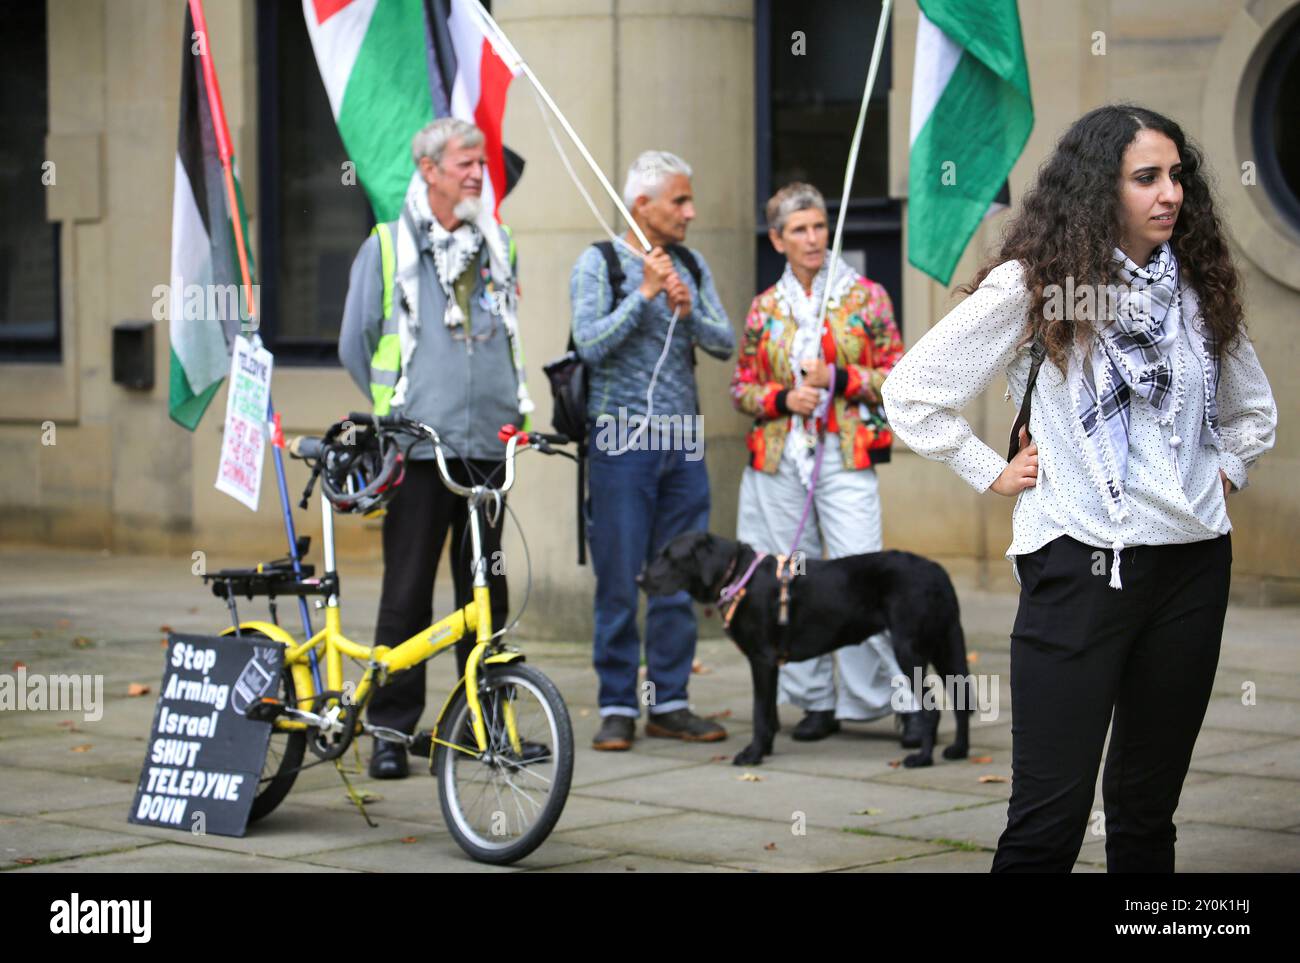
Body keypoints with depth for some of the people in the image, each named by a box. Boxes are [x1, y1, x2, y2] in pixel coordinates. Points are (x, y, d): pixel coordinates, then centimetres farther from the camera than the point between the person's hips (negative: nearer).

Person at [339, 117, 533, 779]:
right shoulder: (386, 247, 2)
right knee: (407, 596, -3)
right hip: (419, 450, -4)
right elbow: (355, 345, 6)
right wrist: (396, 409, 7)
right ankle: (391, 729, 2)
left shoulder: (497, 247, 14)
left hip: (489, 445, 4)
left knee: (486, 592, 8)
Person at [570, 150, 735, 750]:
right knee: (619, 582, -2)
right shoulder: (599, 264, -2)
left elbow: (725, 344, 5)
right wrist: (645, 294, -15)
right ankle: (618, 707, 5)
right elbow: (591, 344, -13)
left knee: (681, 582, 6)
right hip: (623, 441, -5)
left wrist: (689, 313, -12)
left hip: (684, 443, 5)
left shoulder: (692, 266, 11)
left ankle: (670, 704, 13)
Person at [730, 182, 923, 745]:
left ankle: (906, 699, -4)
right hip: (778, 459, 3)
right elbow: (742, 388, 12)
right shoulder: (765, 308, 10)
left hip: (845, 456, -3)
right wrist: (783, 398, -7)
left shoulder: (866, 297, 4)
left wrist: (839, 379, -11)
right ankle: (816, 702, 13)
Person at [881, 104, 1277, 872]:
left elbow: (1255, 408, 26)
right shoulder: (1035, 286, -6)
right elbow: (912, 391, -4)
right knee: (1051, 817, -8)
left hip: (1194, 564, 5)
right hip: (1082, 560, -5)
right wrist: (994, 474, -5)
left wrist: (1224, 475, 11)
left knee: (1149, 807, 12)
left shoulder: (1198, 288, 9)